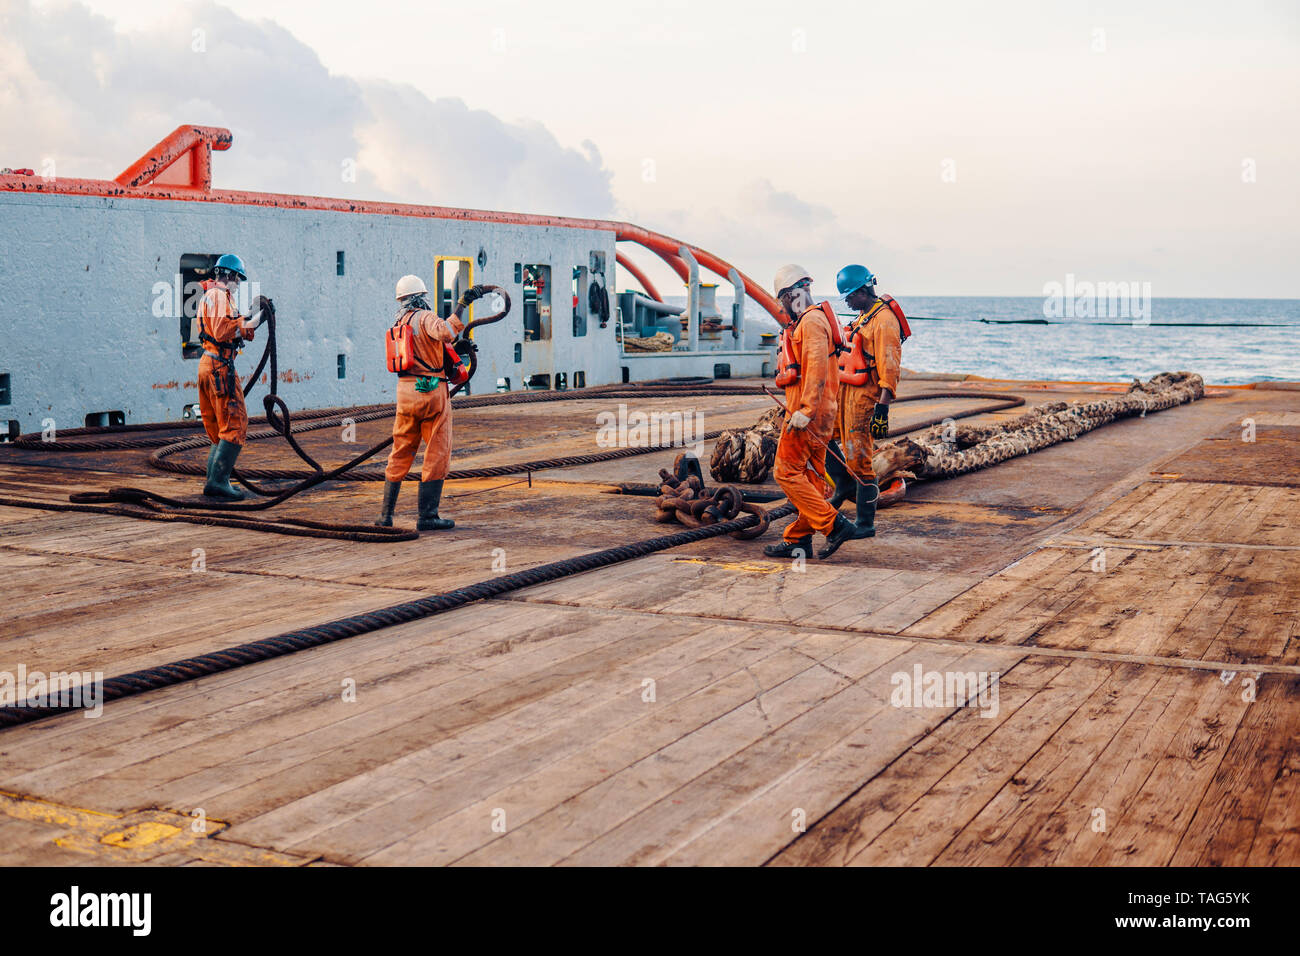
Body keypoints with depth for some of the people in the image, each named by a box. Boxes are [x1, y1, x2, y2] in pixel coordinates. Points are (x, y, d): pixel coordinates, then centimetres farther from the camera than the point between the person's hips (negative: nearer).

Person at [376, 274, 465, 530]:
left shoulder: (397, 325, 16)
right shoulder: (425, 317, -7)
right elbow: (444, 333, -29)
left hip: (405, 392, 7)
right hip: (431, 390, -7)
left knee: (400, 454, 15)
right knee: (437, 455, 0)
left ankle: (386, 514, 16)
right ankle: (427, 516, -2)